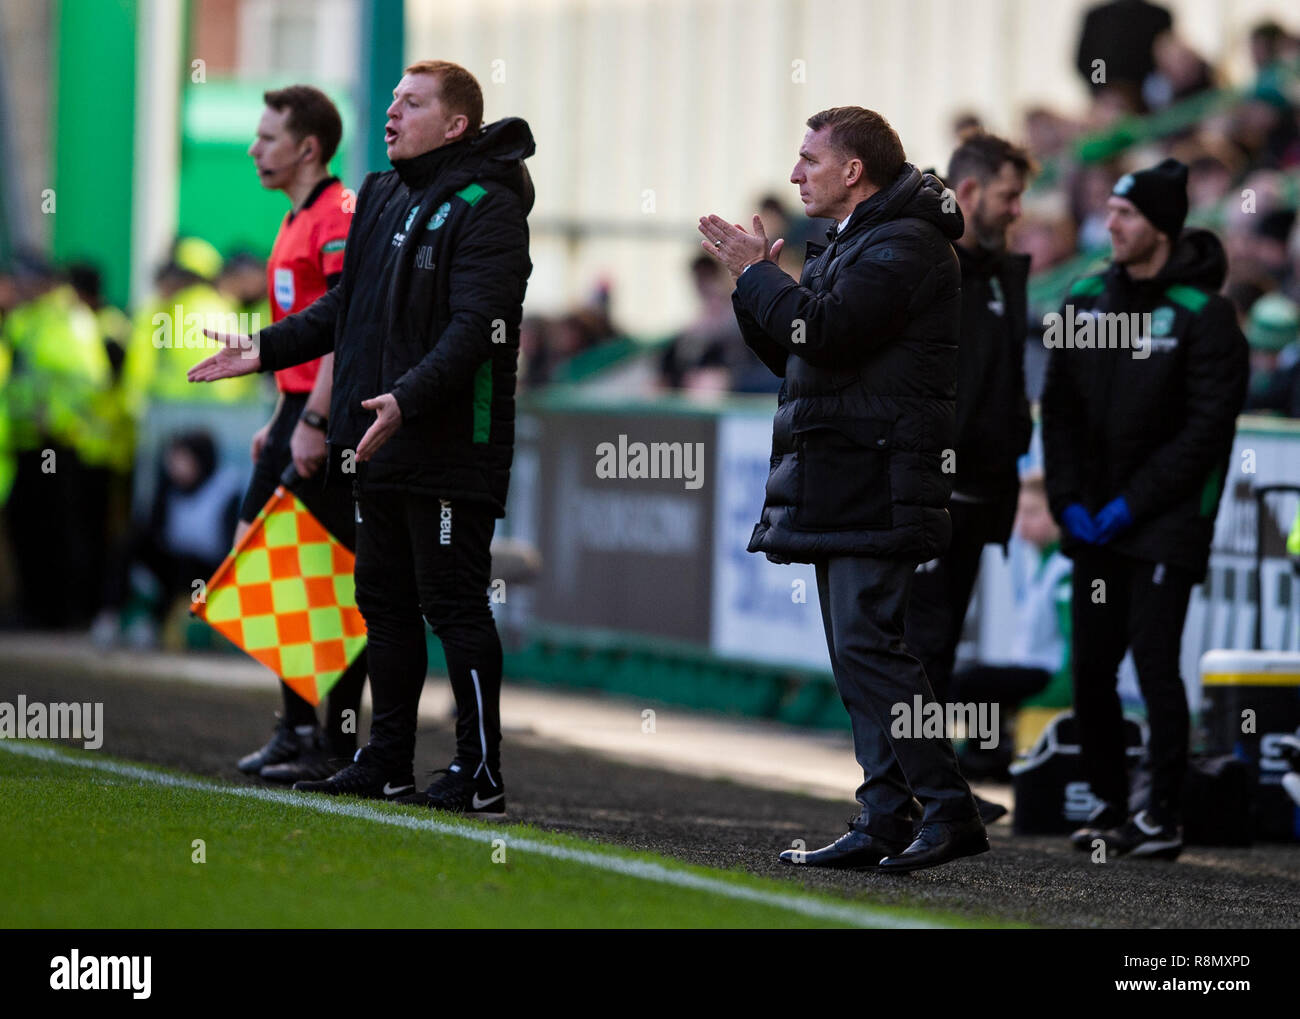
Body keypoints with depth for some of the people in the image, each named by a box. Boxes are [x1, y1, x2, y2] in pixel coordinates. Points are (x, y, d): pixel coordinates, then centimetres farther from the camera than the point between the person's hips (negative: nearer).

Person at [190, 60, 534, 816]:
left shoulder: (486, 208, -12)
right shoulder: (383, 197, 15)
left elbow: (477, 329, -22)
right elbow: (346, 307, 24)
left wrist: (407, 398, -32)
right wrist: (266, 350, 16)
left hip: (452, 451, -9)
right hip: (383, 449, 9)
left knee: (454, 605, -6)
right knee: (385, 601, 13)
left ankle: (481, 774, -1)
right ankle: (388, 762, 22)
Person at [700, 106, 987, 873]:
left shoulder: (905, 245, -12)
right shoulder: (855, 244, 21)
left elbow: (826, 330, -23)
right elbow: (793, 351, 25)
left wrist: (756, 273, -10)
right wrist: (758, 278, 10)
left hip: (877, 484, -11)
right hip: (844, 489, 11)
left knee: (868, 644, -15)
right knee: (858, 650, 8)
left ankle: (952, 812, -15)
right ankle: (887, 821, 9)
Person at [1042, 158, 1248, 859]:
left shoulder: (1202, 314, -9)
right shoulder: (1086, 299, 8)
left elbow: (1207, 428, -12)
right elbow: (1059, 406, 10)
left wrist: (1130, 505, -13)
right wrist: (1069, 500, -2)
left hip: (1166, 523, -5)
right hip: (1093, 522, 6)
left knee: (1154, 662, -9)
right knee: (1090, 667, 5)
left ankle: (1165, 817, 0)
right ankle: (1109, 804, 19)